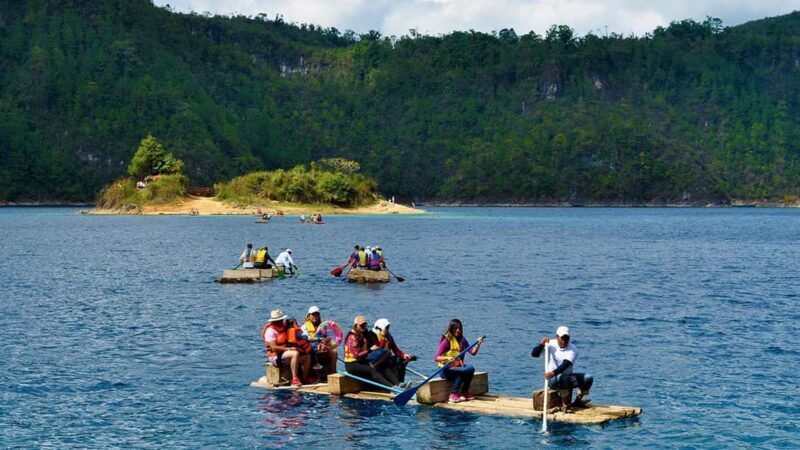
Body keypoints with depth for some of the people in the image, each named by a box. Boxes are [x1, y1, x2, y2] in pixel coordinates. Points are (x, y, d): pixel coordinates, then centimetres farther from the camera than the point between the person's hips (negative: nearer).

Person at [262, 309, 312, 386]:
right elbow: (274, 347, -22)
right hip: (276, 356, -9)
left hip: (285, 353, 9)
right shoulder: (270, 330, -13)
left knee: (307, 357, -1)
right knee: (295, 354, -33)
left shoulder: (284, 327, 13)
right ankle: (295, 379, -38)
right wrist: (289, 349, -24)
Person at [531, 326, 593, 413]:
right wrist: (542, 344, -28)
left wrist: (554, 372, -40)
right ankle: (565, 405, -24)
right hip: (553, 379, -2)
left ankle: (579, 401, 3)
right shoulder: (550, 345, -4)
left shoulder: (573, 349, -8)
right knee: (564, 378, -38)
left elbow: (566, 364, -24)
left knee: (588, 378, -18)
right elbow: (534, 354, -10)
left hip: (568, 377, 3)